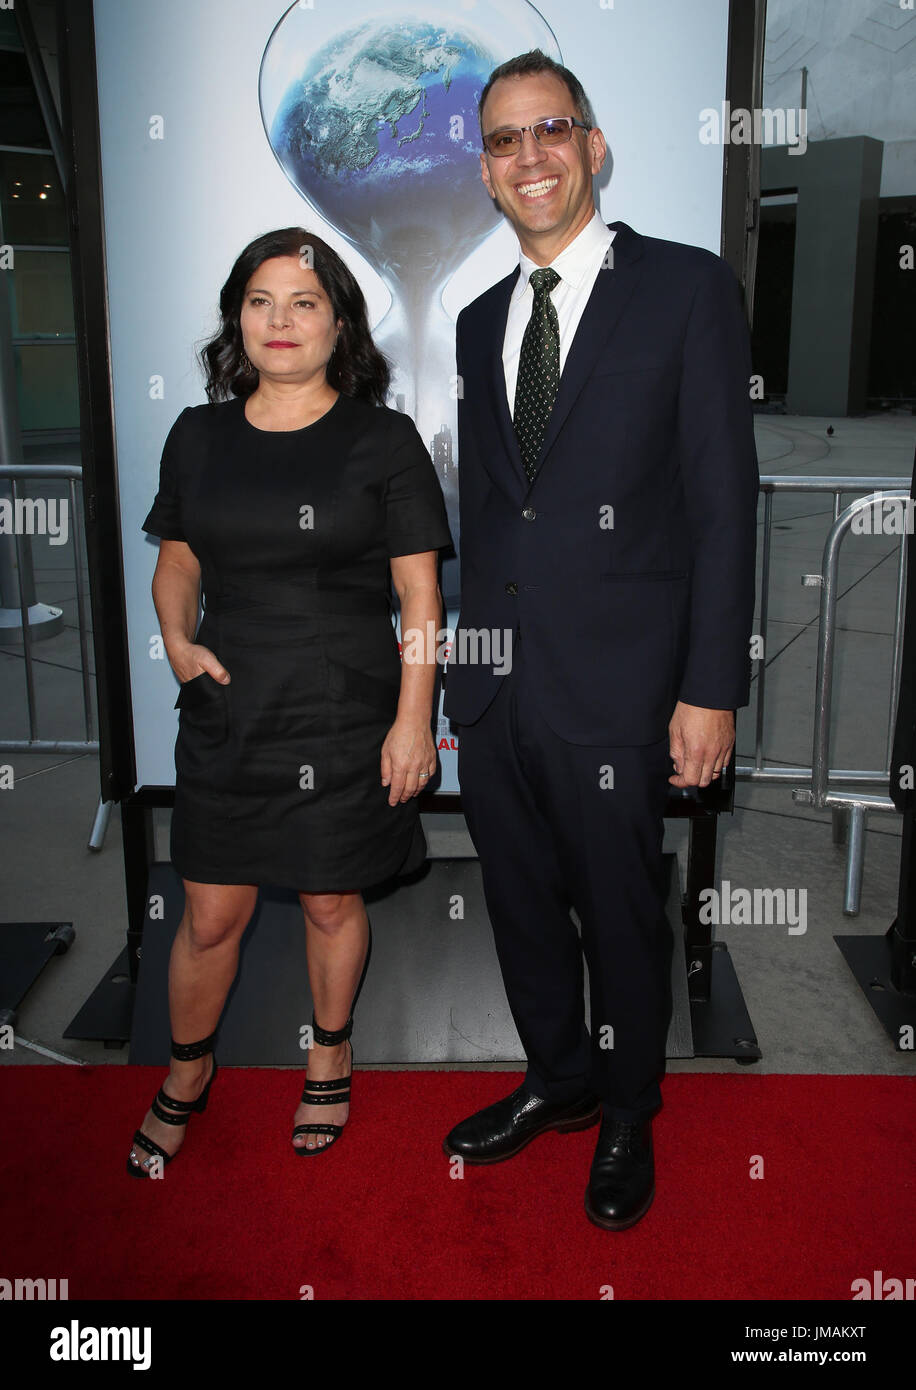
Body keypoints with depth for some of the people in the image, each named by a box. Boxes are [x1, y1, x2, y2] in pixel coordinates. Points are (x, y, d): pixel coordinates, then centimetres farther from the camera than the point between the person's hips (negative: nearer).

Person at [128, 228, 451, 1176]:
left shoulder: (383, 440, -3)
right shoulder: (198, 436, 7)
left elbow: (419, 592, -4)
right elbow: (177, 562, 16)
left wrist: (412, 718, -10)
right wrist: (178, 642, -3)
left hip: (347, 719, -2)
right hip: (225, 715, 3)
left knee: (332, 905, 12)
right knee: (210, 917, 9)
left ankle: (329, 1057, 38)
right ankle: (187, 1074, 35)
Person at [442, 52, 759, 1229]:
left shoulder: (686, 289, -5)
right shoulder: (480, 320, 13)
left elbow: (724, 501, -9)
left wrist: (711, 690, -13)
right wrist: (463, 660, 12)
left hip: (614, 687, -5)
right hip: (491, 687, 5)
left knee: (620, 912, 11)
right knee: (520, 902, 17)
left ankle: (629, 1116, 36)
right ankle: (560, 1080, 41)